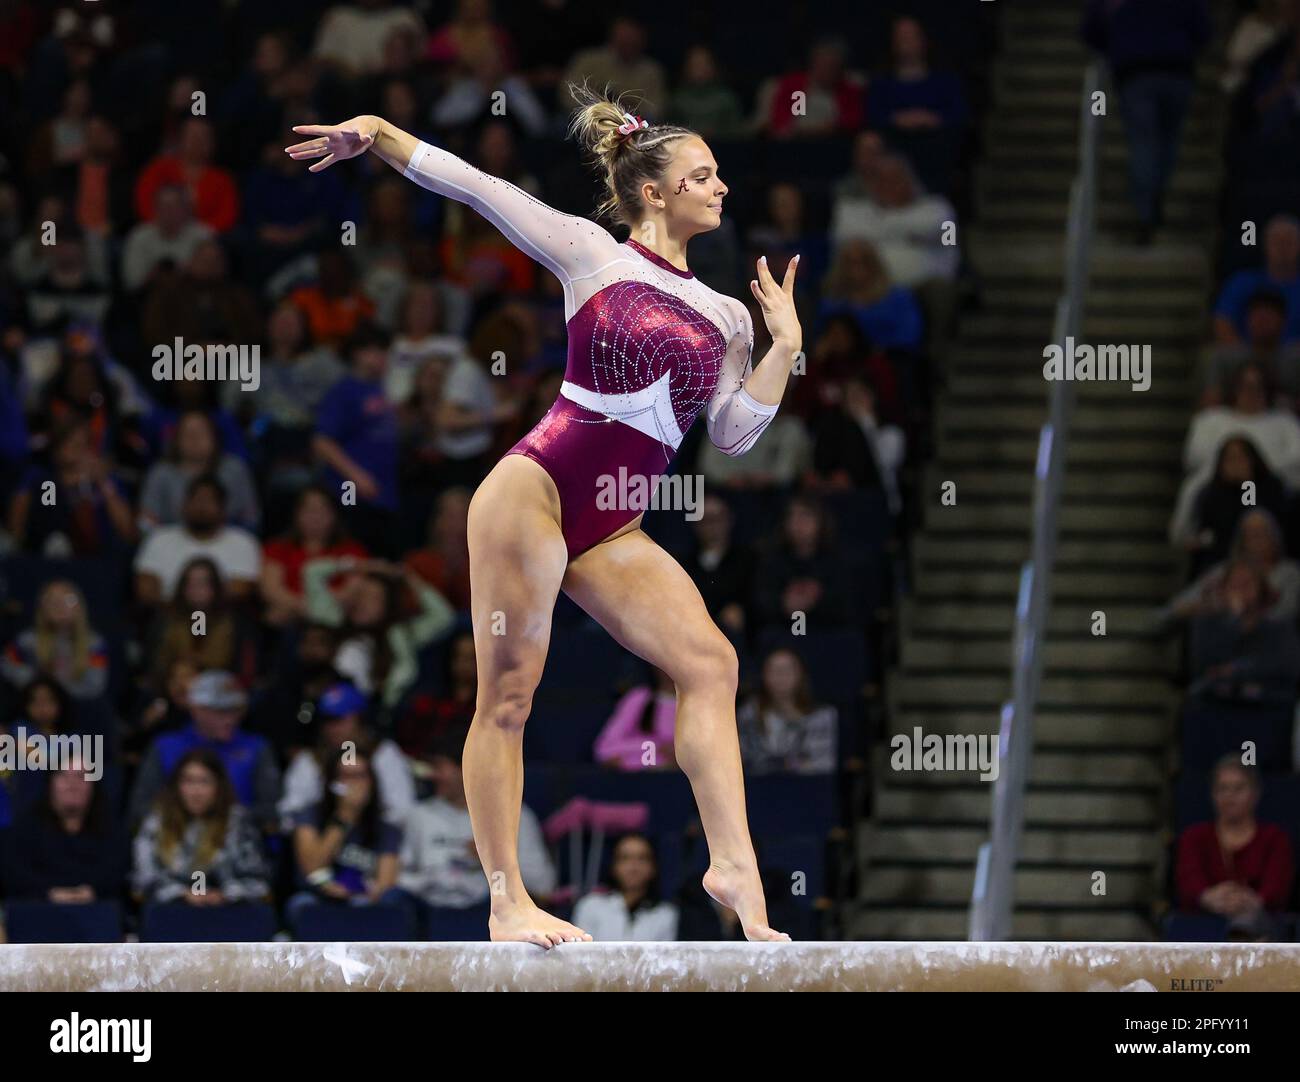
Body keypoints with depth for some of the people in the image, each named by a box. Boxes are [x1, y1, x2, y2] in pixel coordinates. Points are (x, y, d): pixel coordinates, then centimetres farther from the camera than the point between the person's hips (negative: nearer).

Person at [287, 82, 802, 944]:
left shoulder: (725, 317, 17)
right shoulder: (594, 257, 4)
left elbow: (736, 433, 11)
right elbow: (479, 189, 4)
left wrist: (784, 349, 1)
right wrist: (377, 133, -2)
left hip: (612, 531, 6)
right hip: (537, 487, -5)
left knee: (709, 660, -11)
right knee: (508, 694, -5)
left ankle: (735, 867, -16)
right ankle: (507, 904, -3)